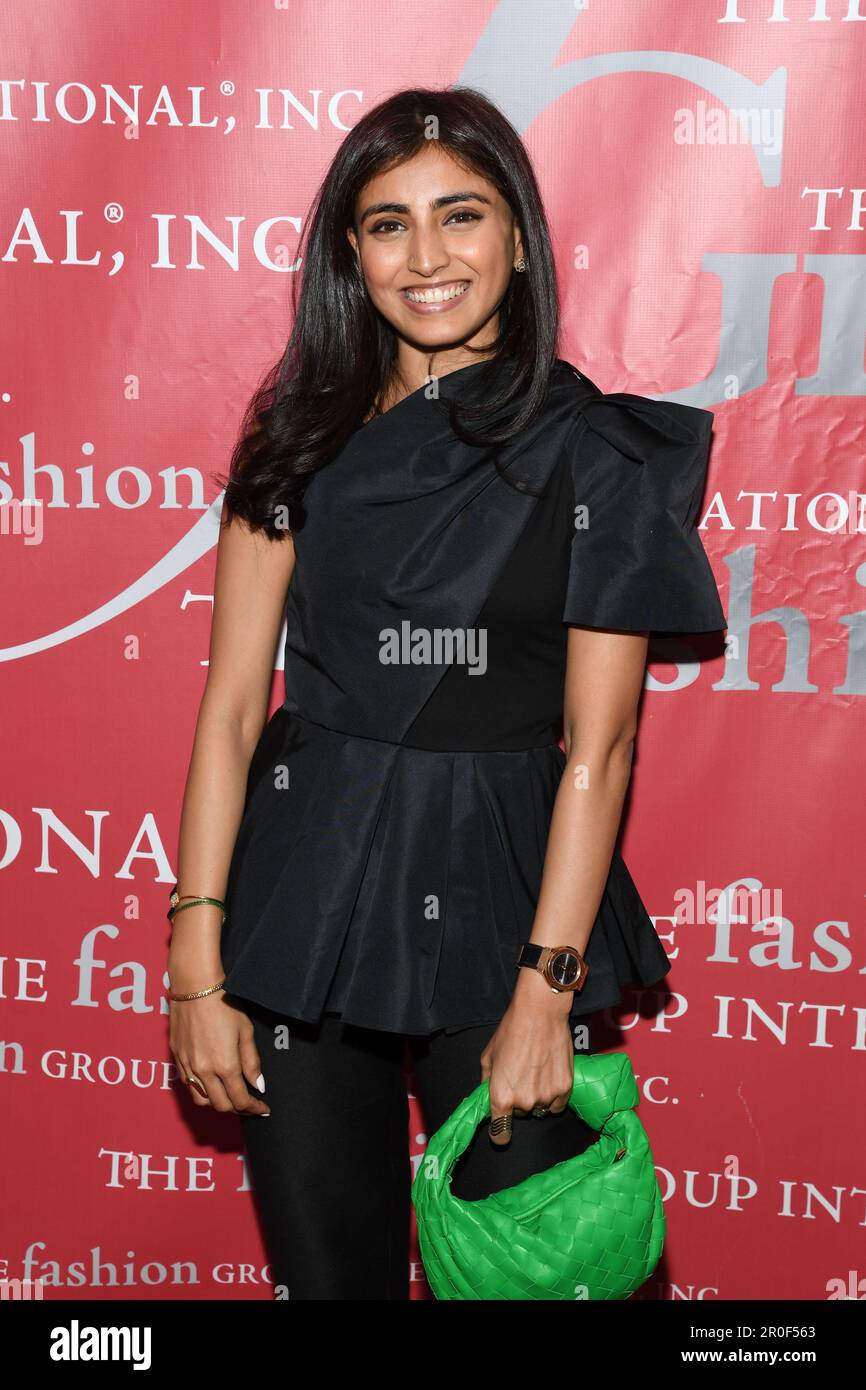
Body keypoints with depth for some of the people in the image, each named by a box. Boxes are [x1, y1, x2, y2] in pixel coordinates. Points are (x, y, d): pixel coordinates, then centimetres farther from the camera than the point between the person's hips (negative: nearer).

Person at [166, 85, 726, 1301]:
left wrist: (545, 994, -11)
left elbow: (597, 750, -6)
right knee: (326, 1267, 13)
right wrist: (197, 961, -5)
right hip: (305, 883, 2)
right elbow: (232, 705, 0)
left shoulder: (595, 451, -4)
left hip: (498, 894, -2)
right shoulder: (305, 437, 3)